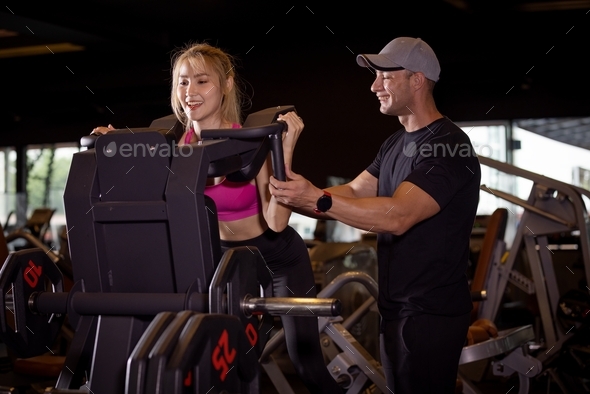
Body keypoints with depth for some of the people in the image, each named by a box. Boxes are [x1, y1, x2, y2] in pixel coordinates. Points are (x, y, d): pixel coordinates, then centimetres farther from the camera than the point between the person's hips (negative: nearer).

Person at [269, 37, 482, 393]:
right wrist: (295, 198, -6)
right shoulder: (397, 143, 13)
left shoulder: (450, 147, -19)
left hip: (431, 313, -9)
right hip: (396, 305, 9)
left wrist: (317, 199, -36)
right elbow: (354, 193, 10)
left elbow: (397, 216, -30)